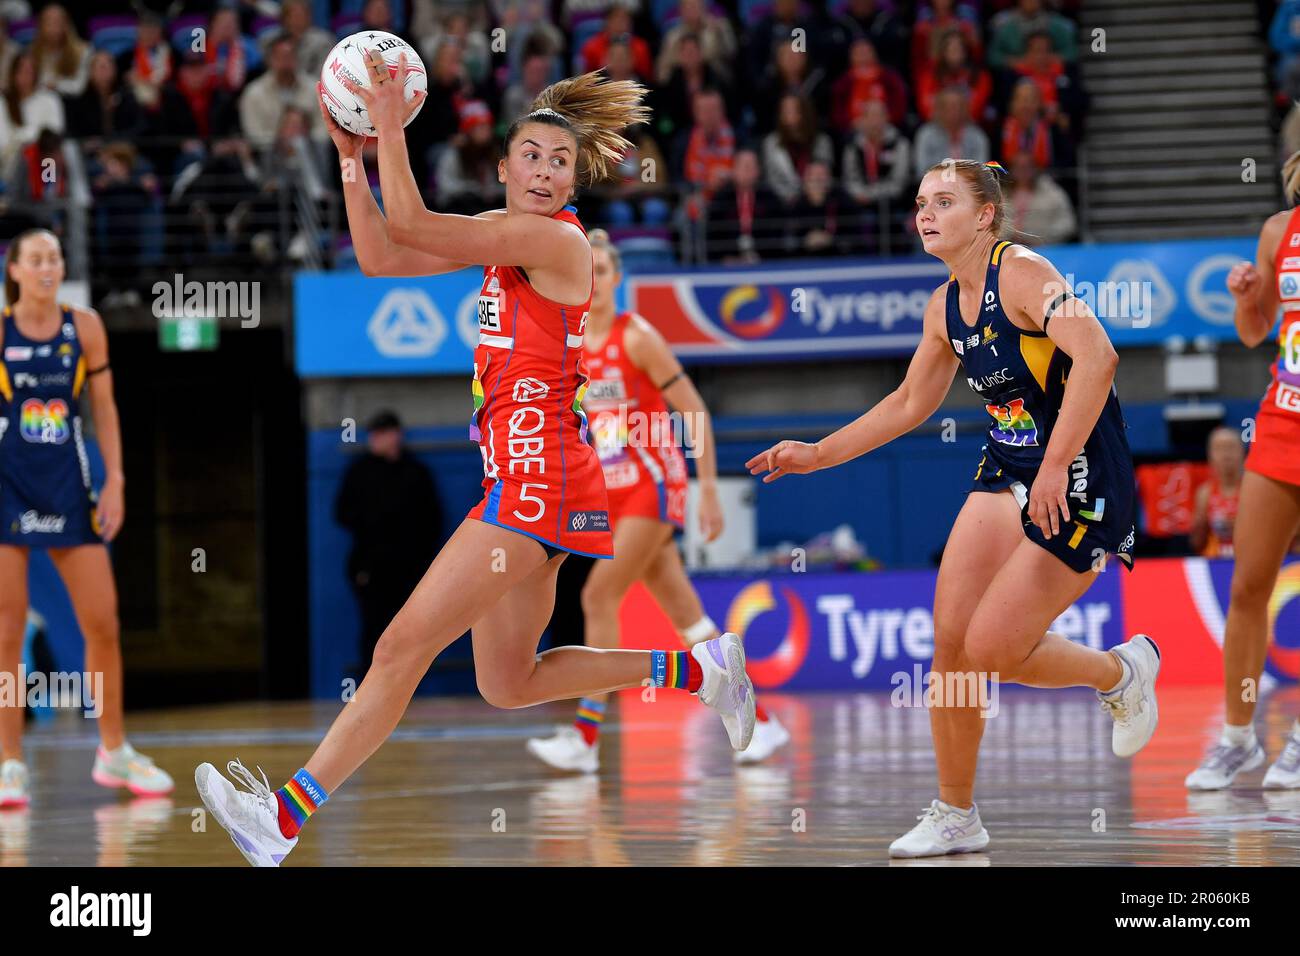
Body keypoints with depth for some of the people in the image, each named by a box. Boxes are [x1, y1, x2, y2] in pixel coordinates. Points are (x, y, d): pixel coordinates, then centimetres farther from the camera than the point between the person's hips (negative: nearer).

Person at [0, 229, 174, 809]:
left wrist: (114, 481, 2)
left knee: (102, 624, 2)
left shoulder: (85, 326, 3)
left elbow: (103, 408, 9)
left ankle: (113, 752, 17)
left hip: (67, 485, 3)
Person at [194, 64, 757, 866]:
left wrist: (392, 127, -19)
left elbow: (412, 227, -19)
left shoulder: (554, 237, -13)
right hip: (524, 477, 10)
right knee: (510, 684, 16)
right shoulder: (505, 231, 14)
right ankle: (694, 667, 23)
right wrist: (352, 158, 3)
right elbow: (383, 259, 11)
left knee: (404, 647, -8)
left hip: (535, 477, -10)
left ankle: (286, 817, -7)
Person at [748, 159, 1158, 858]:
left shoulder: (1022, 272, -17)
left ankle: (1123, 671, 17)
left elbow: (1096, 355, -31)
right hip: (1008, 476, 8)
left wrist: (1055, 466, -34)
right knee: (949, 644, 1)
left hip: (1080, 484, -8)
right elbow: (910, 404, 23)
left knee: (990, 651, -11)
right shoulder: (944, 307, 9)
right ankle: (955, 818, 13)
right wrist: (817, 455, 20)